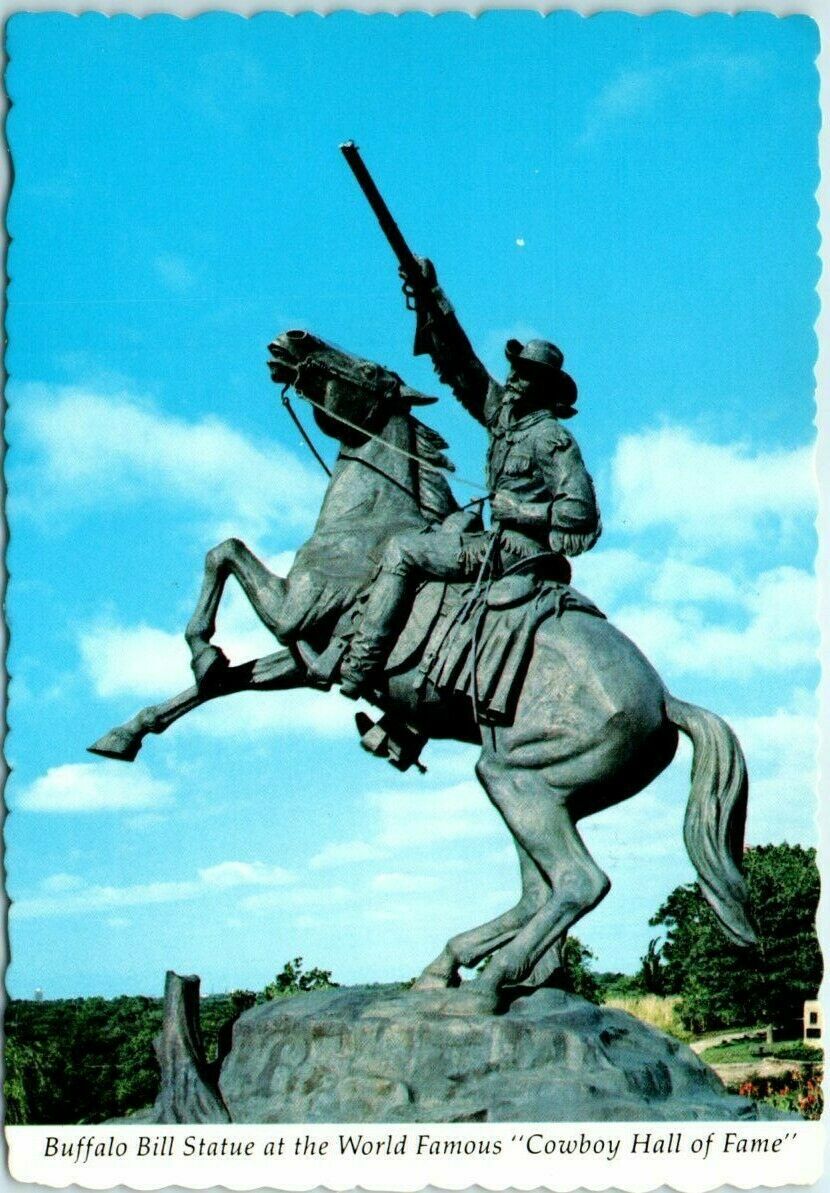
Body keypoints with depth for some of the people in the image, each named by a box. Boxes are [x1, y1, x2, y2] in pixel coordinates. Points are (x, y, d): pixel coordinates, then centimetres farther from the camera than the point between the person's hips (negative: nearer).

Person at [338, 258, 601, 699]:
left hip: (520, 550, -10)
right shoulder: (502, 413, 13)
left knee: (402, 550, -12)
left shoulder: (553, 438, -10)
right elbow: (460, 364, 10)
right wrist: (430, 298, 4)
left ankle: (355, 670, -17)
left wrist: (523, 512, -17)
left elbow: (583, 514, -16)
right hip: (504, 543, 10)